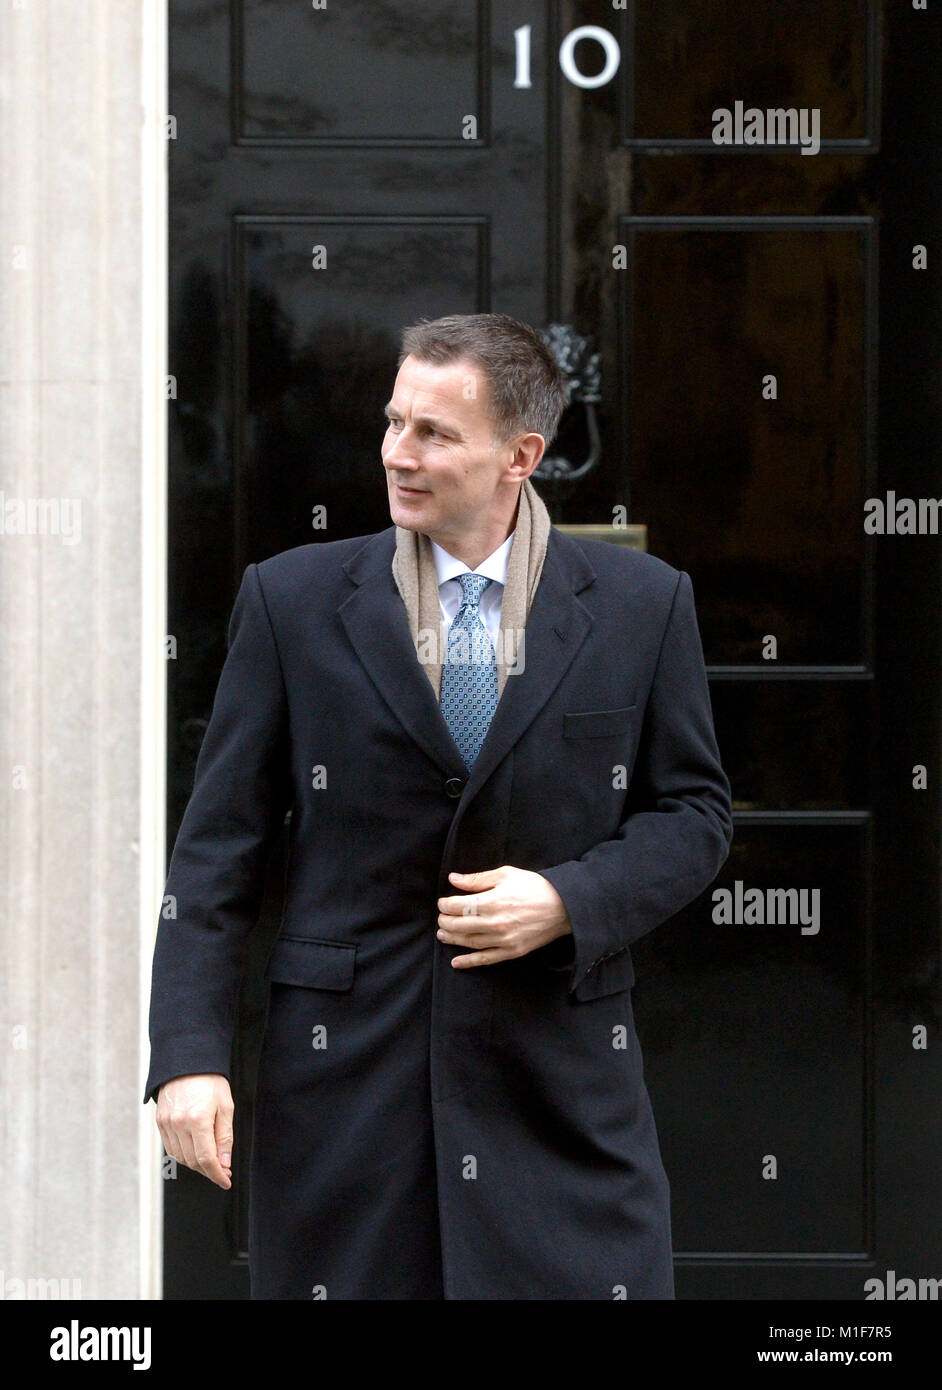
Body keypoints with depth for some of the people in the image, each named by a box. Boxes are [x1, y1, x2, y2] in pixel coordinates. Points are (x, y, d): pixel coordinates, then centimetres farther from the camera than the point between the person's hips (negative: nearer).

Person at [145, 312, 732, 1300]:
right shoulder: (291, 599, 3)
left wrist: (570, 901, -10)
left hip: (563, 1073, 0)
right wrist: (190, 1053, -7)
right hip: (343, 1066, 0)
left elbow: (693, 811, 9)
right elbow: (219, 843, 2)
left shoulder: (642, 604, 4)